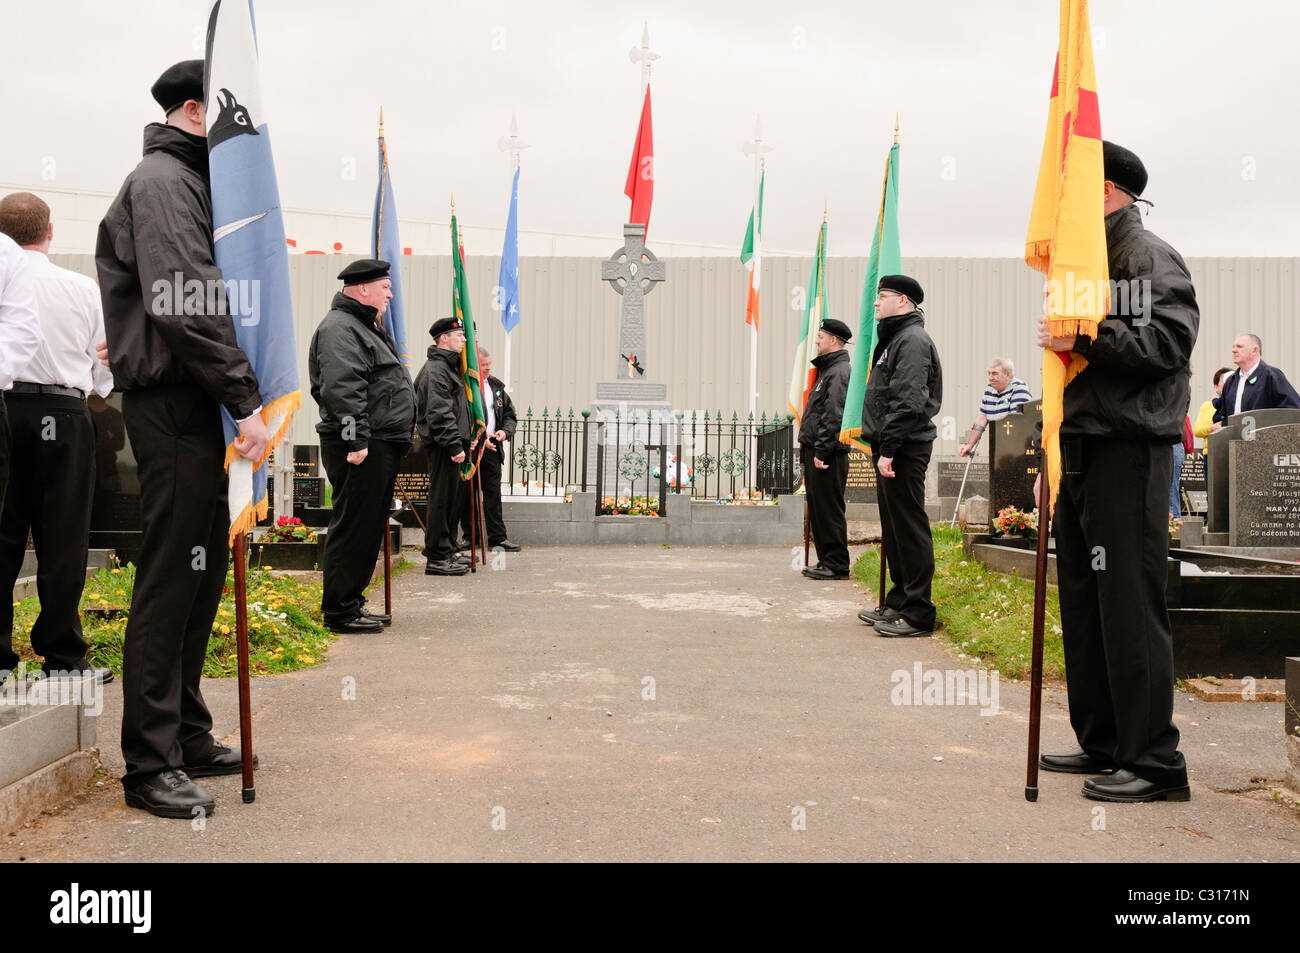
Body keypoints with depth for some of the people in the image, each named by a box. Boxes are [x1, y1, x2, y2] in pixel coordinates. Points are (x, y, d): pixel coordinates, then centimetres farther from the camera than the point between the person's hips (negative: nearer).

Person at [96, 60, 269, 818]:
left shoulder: (192, 182, 23)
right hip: (173, 406, -10)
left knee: (204, 571, 14)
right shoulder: (162, 182, -8)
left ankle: (186, 736, 24)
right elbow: (182, 307, -20)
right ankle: (150, 764, 2)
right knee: (170, 581, -6)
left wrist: (241, 396, 14)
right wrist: (245, 399, -20)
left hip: (194, 407, 10)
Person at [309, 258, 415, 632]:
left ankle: (351, 603, 22)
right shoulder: (339, 328, -10)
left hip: (381, 446, 11)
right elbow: (342, 389, -21)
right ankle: (340, 611, -1)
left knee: (370, 527, 14)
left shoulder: (366, 327, 24)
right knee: (353, 527, -7)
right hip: (360, 447, -11)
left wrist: (396, 440, 25)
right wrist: (355, 440, -26)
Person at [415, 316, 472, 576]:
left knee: (454, 498, 14)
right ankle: (436, 558, -3)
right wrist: (455, 446, -23)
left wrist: (464, 442, 22)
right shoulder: (435, 369, -13)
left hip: (451, 445, 11)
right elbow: (439, 413, -21)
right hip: (442, 446, -11)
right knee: (442, 499, -7)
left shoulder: (449, 366, 21)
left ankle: (447, 552, 23)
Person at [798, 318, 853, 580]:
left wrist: (821, 451, -22)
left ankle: (837, 564, -2)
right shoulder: (827, 370, 20)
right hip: (815, 450, 11)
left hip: (829, 453, -11)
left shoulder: (839, 371, -12)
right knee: (818, 509, 13)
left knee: (829, 509, -7)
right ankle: (827, 561, 19)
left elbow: (834, 416, -20)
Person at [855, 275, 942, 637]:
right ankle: (898, 603, 23)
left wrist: (888, 451, -23)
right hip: (890, 449, 10)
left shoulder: (913, 339, -11)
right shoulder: (893, 338, 21)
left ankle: (917, 614, -3)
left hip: (905, 449, -10)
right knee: (893, 529, 14)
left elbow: (908, 403, -20)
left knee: (910, 529, -7)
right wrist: (882, 449, 16)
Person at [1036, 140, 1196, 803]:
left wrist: (1081, 338, -22)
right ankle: (1102, 744, 20)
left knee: (1129, 606, -9)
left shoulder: (1148, 256, -4)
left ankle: (1154, 761, -1)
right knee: (1084, 604, 11)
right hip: (1081, 451, 9)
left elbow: (1168, 342, -18)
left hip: (1128, 452, -9)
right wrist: (1054, 453, 22)